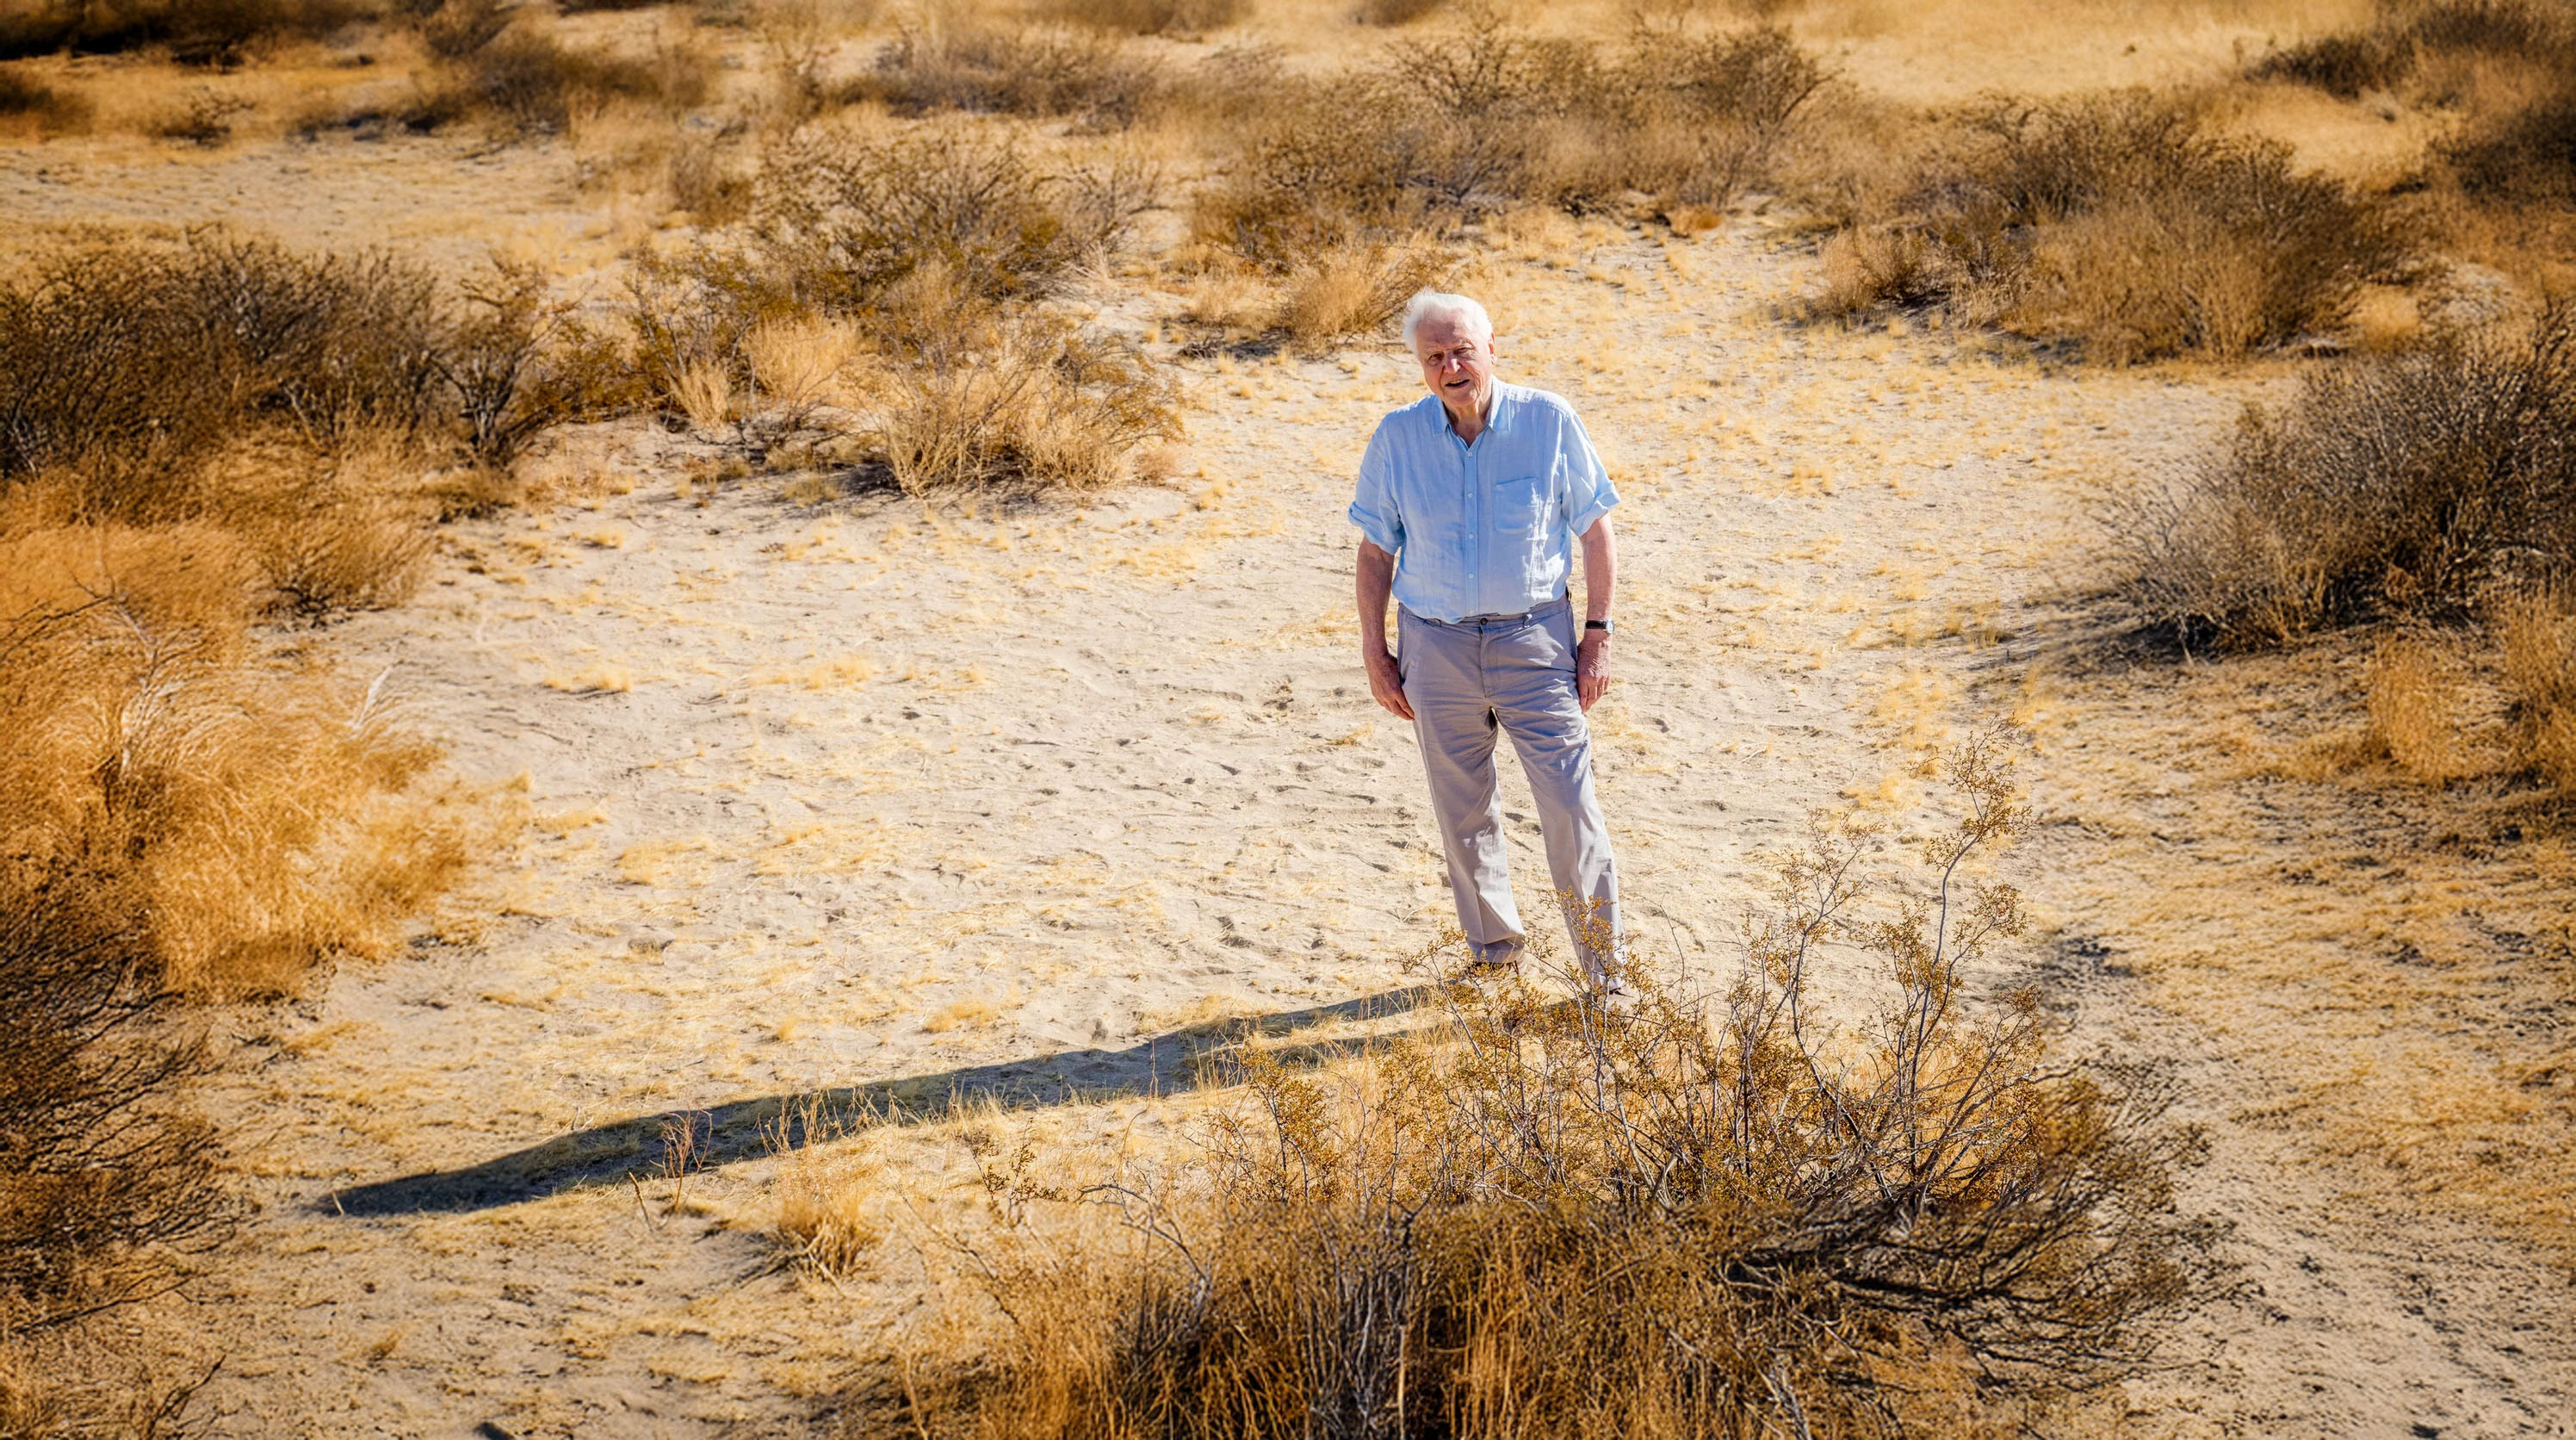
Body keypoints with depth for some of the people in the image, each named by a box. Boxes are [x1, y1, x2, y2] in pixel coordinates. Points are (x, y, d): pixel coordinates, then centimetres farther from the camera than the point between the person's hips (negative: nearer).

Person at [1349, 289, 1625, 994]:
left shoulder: (1549, 421, -8)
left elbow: (1595, 530, 0)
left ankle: (1605, 973, 7)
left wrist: (1598, 634, -2)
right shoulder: (1398, 438, -4)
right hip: (1436, 645, 2)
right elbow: (1376, 550, 6)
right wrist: (1374, 653, 4)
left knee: (1573, 809, -5)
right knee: (1464, 815, 12)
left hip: (1533, 638, -2)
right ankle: (1494, 953, 29)